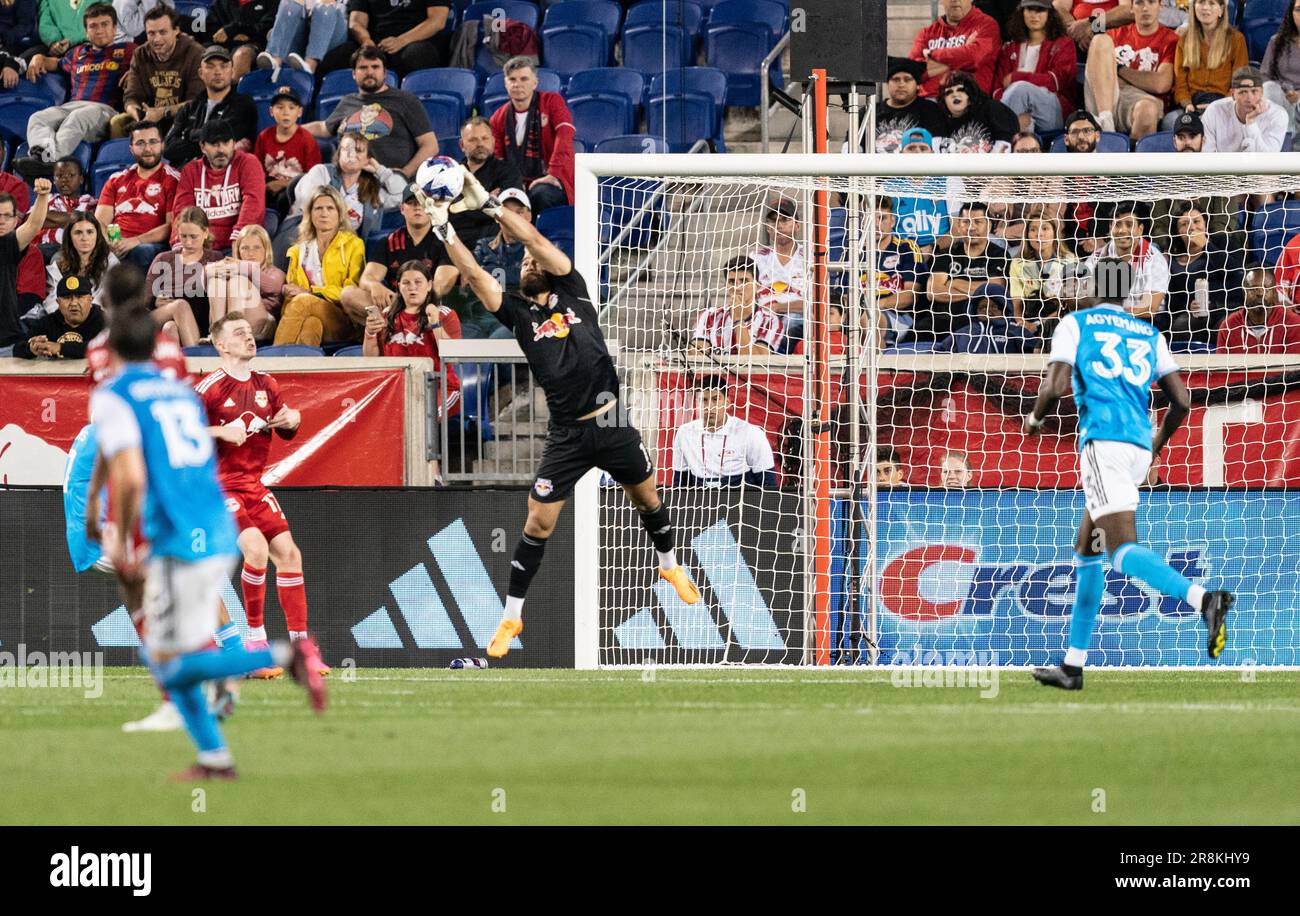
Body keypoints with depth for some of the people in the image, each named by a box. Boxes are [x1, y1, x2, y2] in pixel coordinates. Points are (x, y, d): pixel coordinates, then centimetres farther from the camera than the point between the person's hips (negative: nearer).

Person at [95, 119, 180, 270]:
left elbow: (171, 227, 0)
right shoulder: (117, 180, 25)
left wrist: (136, 241, -15)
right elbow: (100, 222, 15)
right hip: (115, 246, 2)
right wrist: (109, 243, -9)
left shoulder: (173, 180, 11)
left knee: (142, 252, -41)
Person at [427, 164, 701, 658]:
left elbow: (536, 241, -11)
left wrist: (489, 203, -16)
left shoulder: (573, 293, 1)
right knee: (537, 523, -4)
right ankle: (512, 616, 4)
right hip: (567, 436, -1)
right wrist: (444, 229, -20)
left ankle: (670, 565, 46)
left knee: (647, 499, 19)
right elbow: (474, 275, -10)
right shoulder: (519, 313, 1)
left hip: (613, 426, 1)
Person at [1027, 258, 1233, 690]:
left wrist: (1035, 418, 16)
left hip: (1103, 440, -6)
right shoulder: (1149, 335, 21)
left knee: (1124, 551, -17)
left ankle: (1204, 600, -42)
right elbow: (1181, 401, 12)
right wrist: (1157, 444, 29)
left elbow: (1055, 385, -5)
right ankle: (1073, 664, 19)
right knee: (1087, 549, 18)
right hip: (1139, 445, 6)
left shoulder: (1076, 325, 8)